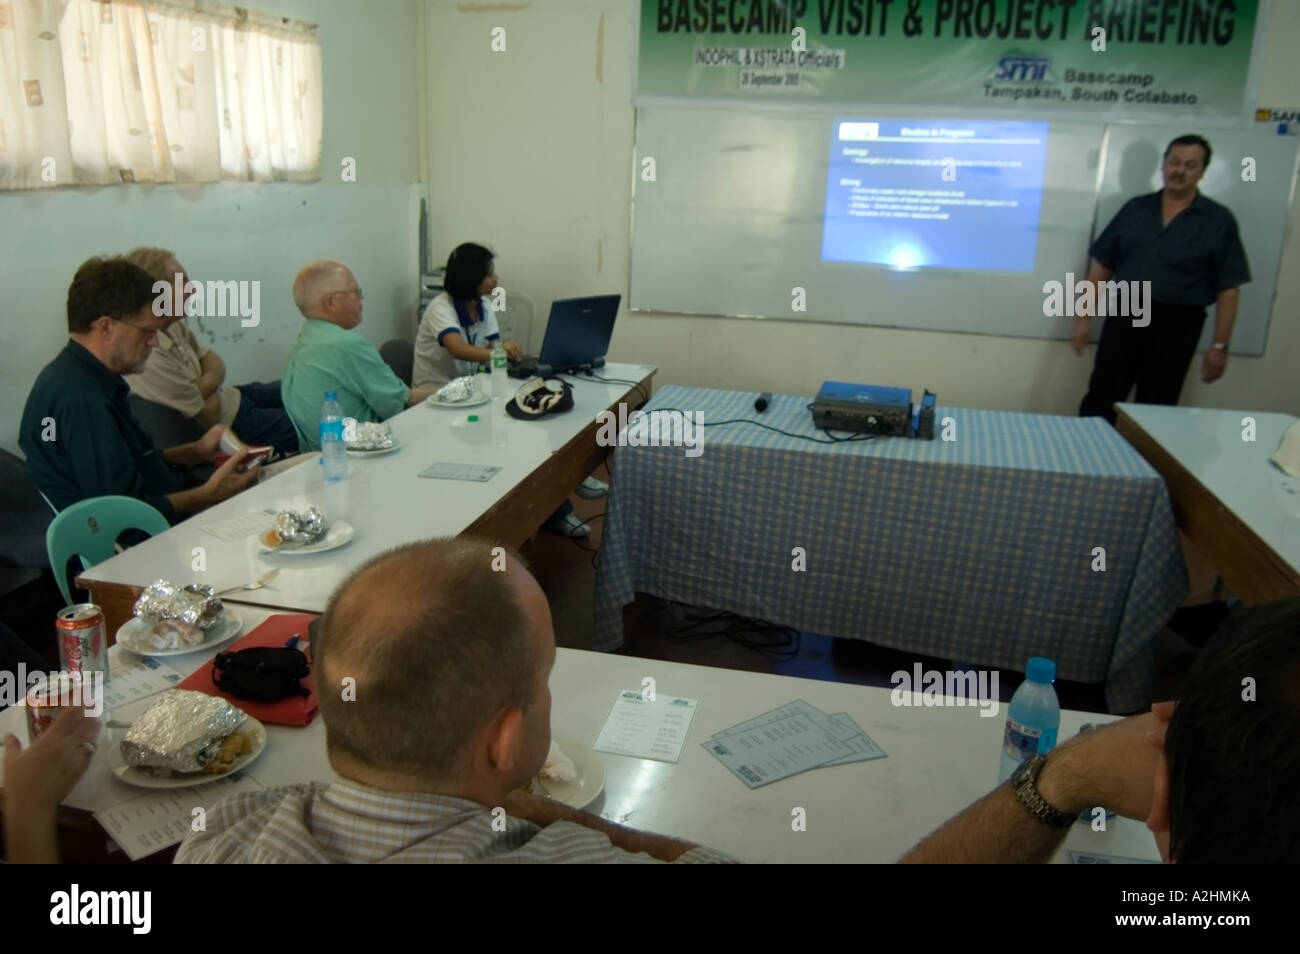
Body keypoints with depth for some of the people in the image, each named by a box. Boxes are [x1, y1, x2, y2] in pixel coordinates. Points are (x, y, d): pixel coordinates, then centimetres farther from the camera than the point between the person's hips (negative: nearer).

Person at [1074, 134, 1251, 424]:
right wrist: (1083, 317, 3)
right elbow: (1101, 266, 8)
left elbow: (1228, 289, -2)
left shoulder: (1219, 220, 0)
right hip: (1125, 316, 2)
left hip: (1176, 325, -1)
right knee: (1099, 403, 1)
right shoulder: (1134, 209, 6)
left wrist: (1220, 345, -7)